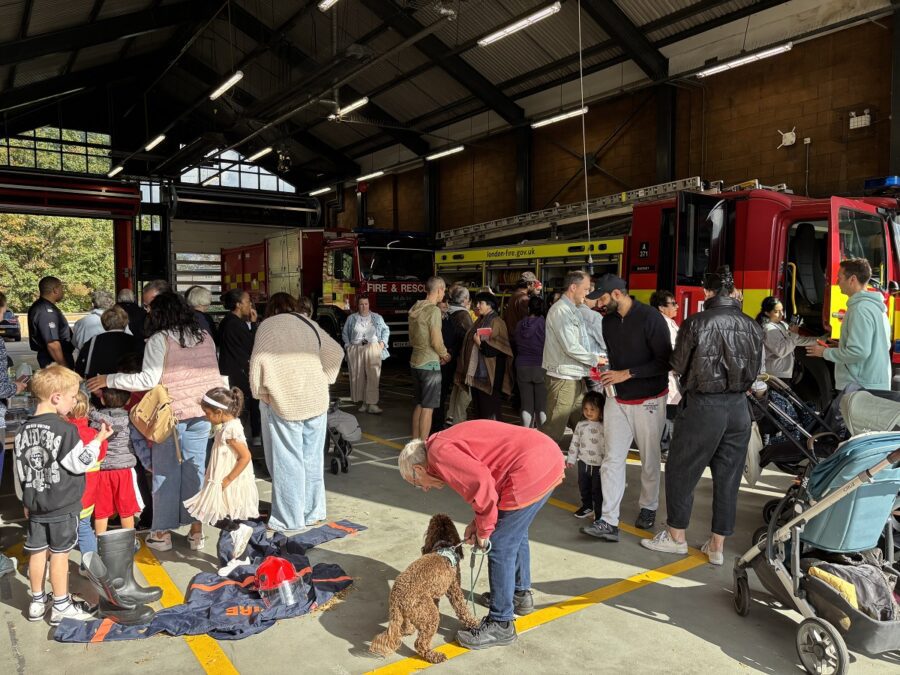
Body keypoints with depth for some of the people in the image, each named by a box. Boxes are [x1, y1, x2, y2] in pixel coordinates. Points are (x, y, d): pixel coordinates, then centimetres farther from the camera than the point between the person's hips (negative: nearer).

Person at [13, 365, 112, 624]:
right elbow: (80, 464, -16)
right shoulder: (65, 429, -20)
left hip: (36, 505, 6)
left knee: (38, 552, 15)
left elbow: (20, 472, 10)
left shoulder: (24, 431, 2)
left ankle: (37, 602, 29)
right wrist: (98, 440, -6)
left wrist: (28, 501, 20)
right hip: (62, 507, -6)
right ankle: (61, 606, 16)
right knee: (59, 554, 4)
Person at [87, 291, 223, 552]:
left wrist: (109, 380, -7)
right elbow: (210, 373, 7)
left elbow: (148, 379, -14)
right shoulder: (205, 337, 6)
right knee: (195, 469, 11)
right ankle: (196, 531, 18)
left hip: (171, 413, -4)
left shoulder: (159, 340, -9)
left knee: (166, 472, 8)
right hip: (201, 412, 4)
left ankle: (162, 533, 18)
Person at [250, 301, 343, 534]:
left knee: (287, 462, 3)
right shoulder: (307, 323, 9)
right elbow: (335, 353, 9)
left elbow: (258, 362, -13)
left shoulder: (268, 326, -3)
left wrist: (260, 393, -1)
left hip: (283, 402, -4)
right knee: (312, 459, 13)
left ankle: (289, 519, 9)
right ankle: (312, 512, 23)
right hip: (316, 401, 5)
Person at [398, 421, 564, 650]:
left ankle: (500, 625, 14)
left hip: (531, 472, -11)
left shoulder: (439, 453, -8)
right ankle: (521, 594, 47)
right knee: (516, 533, 28)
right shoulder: (450, 443, 21)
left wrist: (483, 529, -5)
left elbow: (481, 483, -20)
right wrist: (478, 522, 12)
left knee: (500, 548, 2)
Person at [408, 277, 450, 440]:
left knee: (418, 404, 16)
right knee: (428, 407, -2)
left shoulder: (415, 309, 9)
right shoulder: (434, 310, -15)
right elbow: (436, 341, -20)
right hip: (429, 363, -8)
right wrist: (445, 354, 0)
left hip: (415, 361, 8)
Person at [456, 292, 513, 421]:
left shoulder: (497, 323, -8)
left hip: (489, 375, -8)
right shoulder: (479, 322, 16)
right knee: (478, 408, 14)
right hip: (475, 373, 8)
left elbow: (499, 347, -16)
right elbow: (469, 345, 21)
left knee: (489, 411, -3)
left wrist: (481, 344, -20)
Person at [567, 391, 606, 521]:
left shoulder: (604, 427, -12)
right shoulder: (581, 425, 0)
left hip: (599, 465, -5)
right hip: (583, 463, 5)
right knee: (583, 487, 20)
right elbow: (575, 443, 7)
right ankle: (587, 506, 41)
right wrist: (571, 459, 7)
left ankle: (600, 512, 19)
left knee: (597, 491, 4)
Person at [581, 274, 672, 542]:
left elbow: (665, 362, -18)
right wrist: (609, 374, 2)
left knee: (649, 460, 11)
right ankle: (609, 522, -2)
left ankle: (648, 508, 32)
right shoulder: (608, 321, 5)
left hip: (648, 400, -5)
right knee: (612, 460, -3)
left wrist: (628, 374, -22)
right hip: (617, 399, 5)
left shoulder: (650, 318, -15)